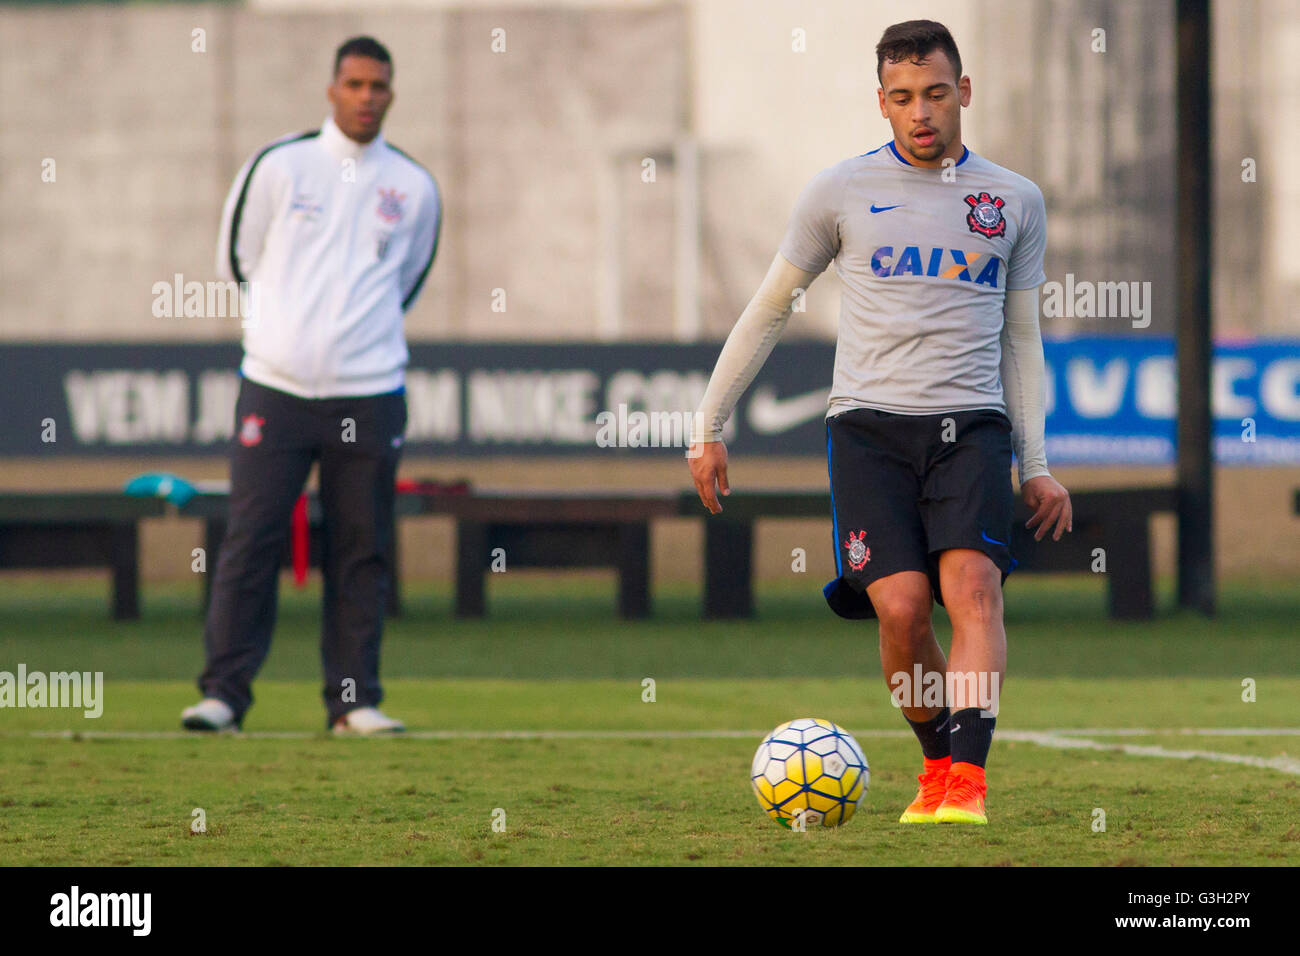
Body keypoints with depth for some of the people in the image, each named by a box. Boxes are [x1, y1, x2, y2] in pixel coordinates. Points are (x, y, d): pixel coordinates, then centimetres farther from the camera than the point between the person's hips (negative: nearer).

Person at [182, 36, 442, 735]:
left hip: (369, 396, 2)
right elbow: (236, 259, 12)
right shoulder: (278, 167, 3)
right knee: (250, 541, -5)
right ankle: (224, 692, -3)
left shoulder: (415, 189, 9)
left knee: (361, 551, 2)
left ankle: (353, 700, 7)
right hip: (276, 388, -2)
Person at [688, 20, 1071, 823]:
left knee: (974, 584, -22)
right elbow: (769, 310, 15)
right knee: (900, 606, -16)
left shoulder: (1015, 201, 13)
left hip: (972, 425, 1)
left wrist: (1037, 466, 12)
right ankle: (938, 763, 7)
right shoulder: (842, 192, 7)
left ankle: (966, 779, -29)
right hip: (870, 424, -1)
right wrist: (709, 428, 13)